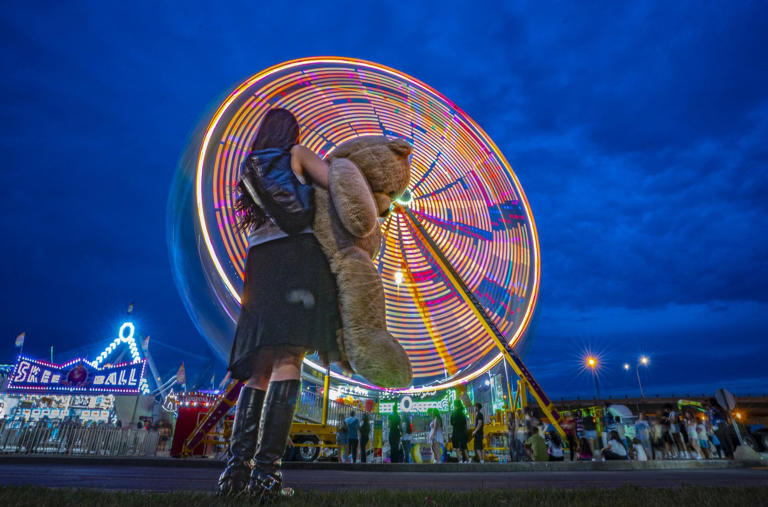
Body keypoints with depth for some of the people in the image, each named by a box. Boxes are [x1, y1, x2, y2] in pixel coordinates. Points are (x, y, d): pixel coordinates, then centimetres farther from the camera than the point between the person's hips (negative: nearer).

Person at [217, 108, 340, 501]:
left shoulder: (250, 168, 28)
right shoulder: (297, 154, 13)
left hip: (262, 262, 6)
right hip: (299, 252, -5)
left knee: (260, 367, 3)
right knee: (289, 357, -16)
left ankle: (237, 465, -5)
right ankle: (267, 468, -23)